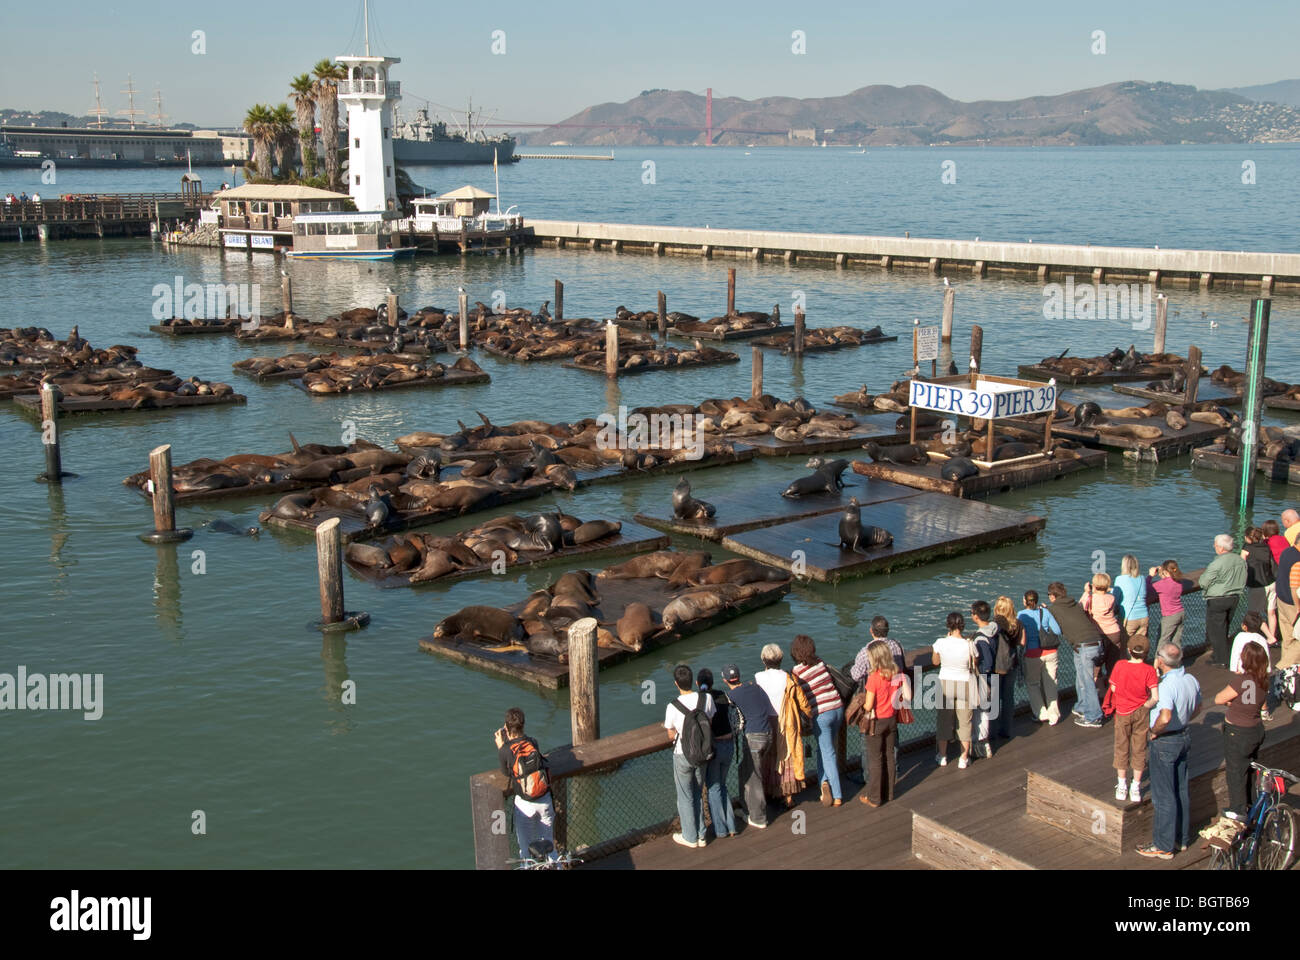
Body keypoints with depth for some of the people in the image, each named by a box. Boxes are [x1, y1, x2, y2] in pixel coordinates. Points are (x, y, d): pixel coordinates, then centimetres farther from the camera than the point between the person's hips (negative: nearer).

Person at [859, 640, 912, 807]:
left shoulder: (874, 677, -24)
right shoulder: (898, 674, -7)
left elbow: (868, 706, -21)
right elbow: (905, 697, 1)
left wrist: (862, 705, 0)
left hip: (876, 722, -5)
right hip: (892, 719, 5)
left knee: (875, 760, 6)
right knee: (890, 757, 17)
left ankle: (874, 798, 15)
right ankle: (889, 793, 28)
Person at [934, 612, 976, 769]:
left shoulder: (941, 643, -15)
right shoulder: (969, 645, -18)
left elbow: (935, 661, 4)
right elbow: (973, 667, -4)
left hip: (945, 683, 1)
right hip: (965, 684, -1)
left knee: (943, 720, 17)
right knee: (964, 722, 12)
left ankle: (942, 757, 28)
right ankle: (964, 759, 20)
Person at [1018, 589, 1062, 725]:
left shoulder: (1021, 615, -7)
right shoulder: (1045, 612, 1)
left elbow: (1021, 639, -12)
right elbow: (1057, 631, 0)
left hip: (1033, 654, -3)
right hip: (1050, 652, 3)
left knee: (1031, 683, 15)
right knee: (1050, 683, 13)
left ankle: (1042, 714, 12)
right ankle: (1053, 715, 13)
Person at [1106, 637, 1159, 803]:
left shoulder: (1120, 665, -15)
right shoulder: (1149, 670, -17)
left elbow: (1113, 688, -5)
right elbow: (1155, 697, -20)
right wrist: (1145, 705, -2)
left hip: (1122, 712, 1)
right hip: (1141, 713, -1)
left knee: (1121, 748, 16)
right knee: (1139, 750, 13)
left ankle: (1121, 786, 24)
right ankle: (1136, 787, 18)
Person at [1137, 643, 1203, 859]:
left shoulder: (1167, 685, -28)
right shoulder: (1191, 680, -1)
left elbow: (1165, 718, -40)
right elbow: (1198, 706, 16)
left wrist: (1154, 732, -22)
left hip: (1164, 742, -8)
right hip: (1183, 737, 8)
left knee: (1164, 796, 3)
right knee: (1181, 791, 19)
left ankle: (1164, 846, 12)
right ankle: (1182, 838, 31)